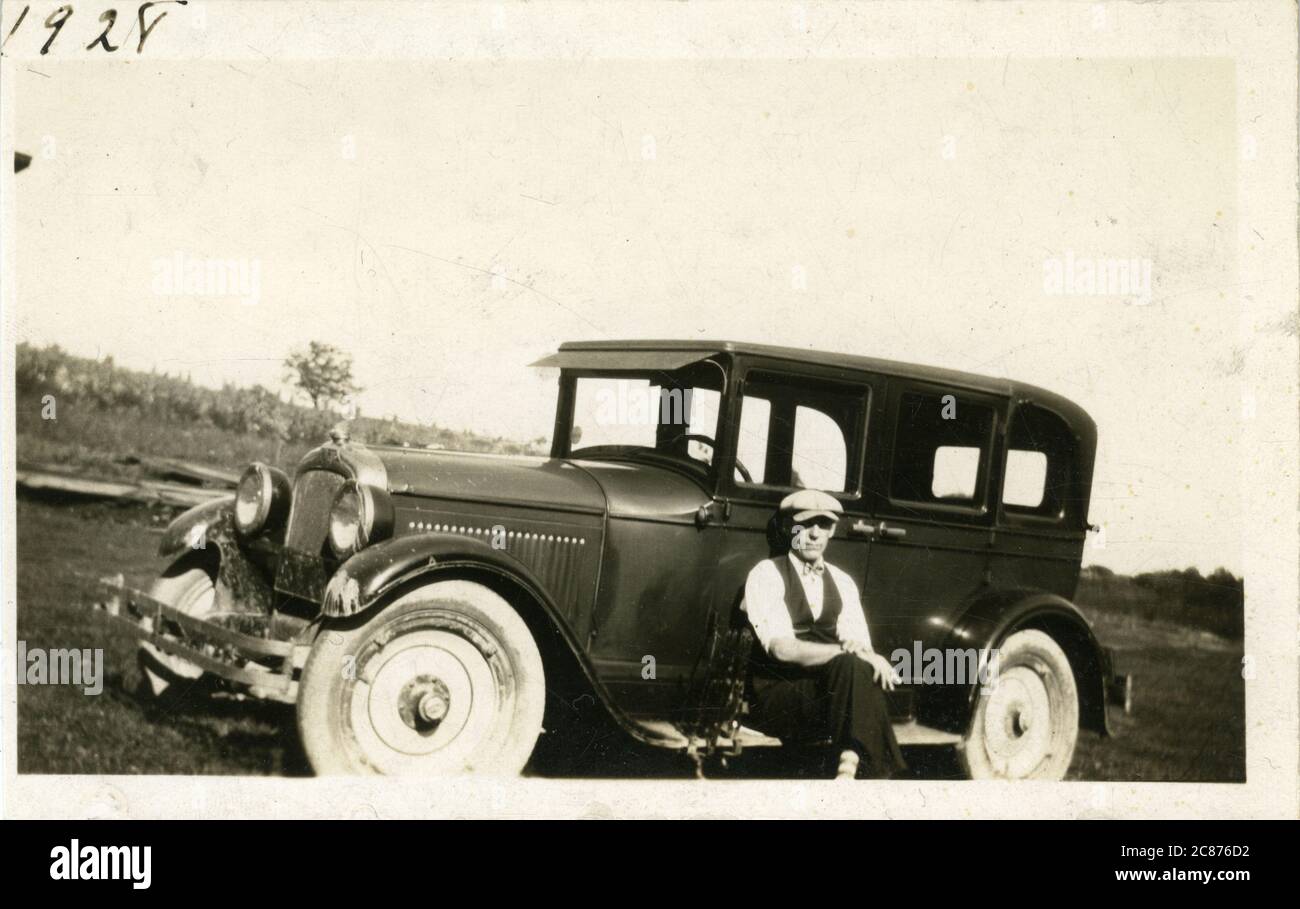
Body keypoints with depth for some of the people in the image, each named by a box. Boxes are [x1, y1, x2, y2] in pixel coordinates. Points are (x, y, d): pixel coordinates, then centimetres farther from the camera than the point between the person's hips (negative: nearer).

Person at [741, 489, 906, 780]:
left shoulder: (842, 582, 15)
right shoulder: (767, 574, -3)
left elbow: (861, 646, 5)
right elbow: (782, 648, -16)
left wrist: (864, 654, -22)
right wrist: (845, 652, -26)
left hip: (828, 685, 5)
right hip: (776, 695, -5)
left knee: (861, 669, -30)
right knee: (852, 666, -31)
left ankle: (850, 768, -41)